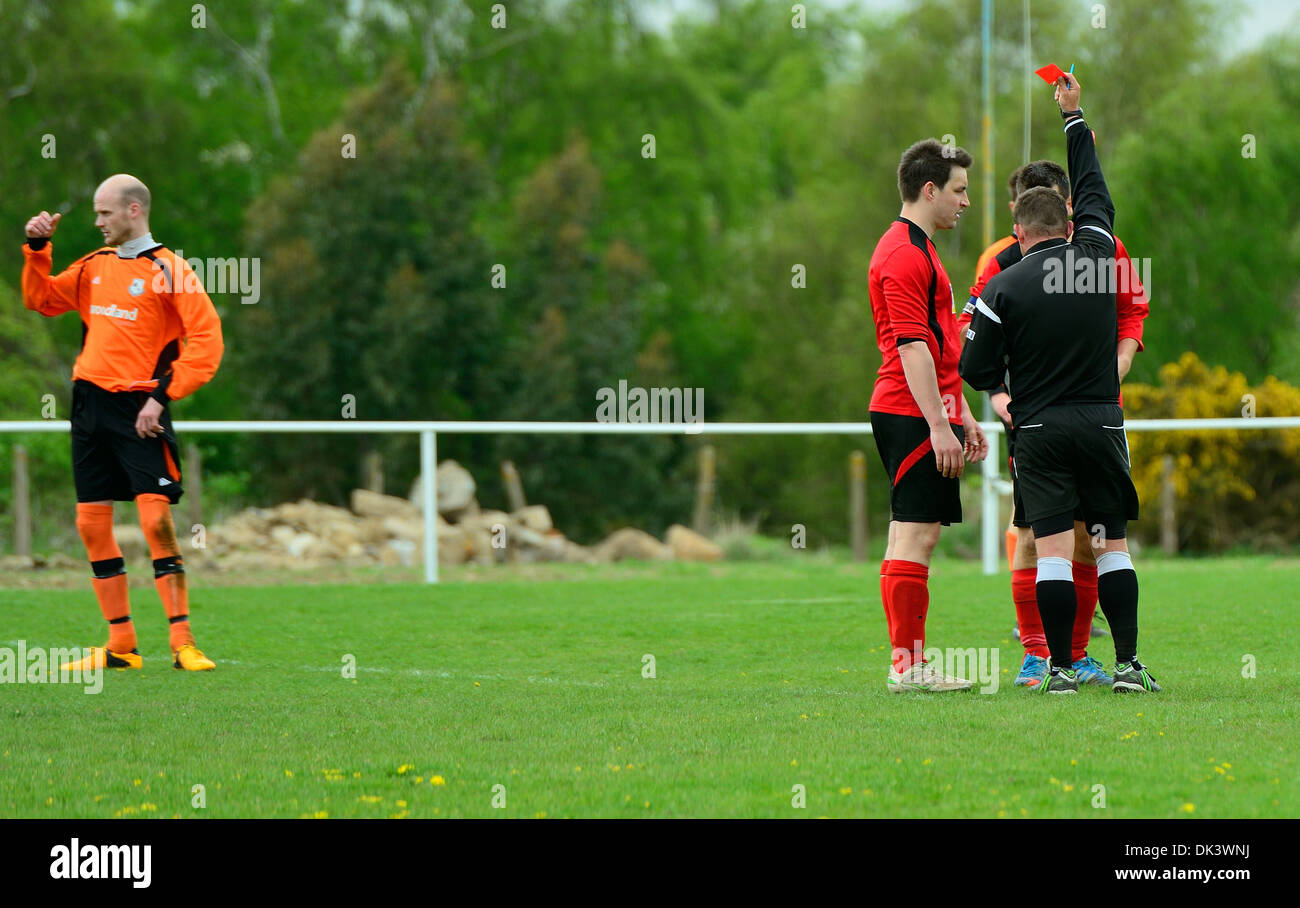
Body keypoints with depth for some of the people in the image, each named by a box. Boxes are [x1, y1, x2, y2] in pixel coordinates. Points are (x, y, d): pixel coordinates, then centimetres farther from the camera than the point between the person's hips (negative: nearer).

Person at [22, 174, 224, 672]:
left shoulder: (168, 270, -7)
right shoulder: (94, 266, 12)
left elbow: (206, 341, -12)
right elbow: (42, 300, 23)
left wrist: (163, 395, -17)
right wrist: (37, 250, 8)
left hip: (137, 409, -7)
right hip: (89, 403, 7)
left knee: (156, 519, -14)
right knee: (91, 525, 5)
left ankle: (182, 644, -11)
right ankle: (121, 645, 12)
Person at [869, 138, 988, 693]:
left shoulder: (918, 250, 22)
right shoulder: (904, 254, -12)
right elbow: (912, 346, -19)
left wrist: (961, 415, 27)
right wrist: (939, 424, -23)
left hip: (928, 414, 11)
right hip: (911, 415, -11)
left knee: (918, 536, 9)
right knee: (913, 537, -10)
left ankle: (912, 663, 10)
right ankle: (906, 664, -11)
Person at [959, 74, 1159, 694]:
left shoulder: (1002, 288, -5)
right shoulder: (1096, 255, 1)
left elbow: (976, 371, -4)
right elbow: (1095, 190, 19)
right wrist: (1073, 116, 28)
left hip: (1039, 431, -2)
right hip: (1101, 422, 2)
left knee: (1052, 549, -2)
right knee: (1113, 544, 6)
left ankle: (1061, 667, -3)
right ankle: (1128, 663, -1)